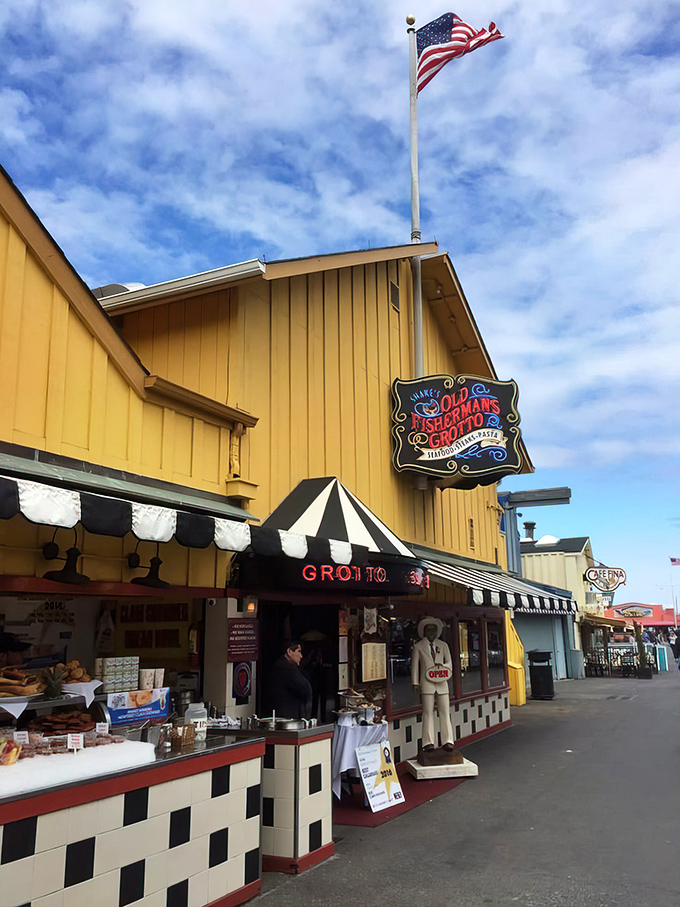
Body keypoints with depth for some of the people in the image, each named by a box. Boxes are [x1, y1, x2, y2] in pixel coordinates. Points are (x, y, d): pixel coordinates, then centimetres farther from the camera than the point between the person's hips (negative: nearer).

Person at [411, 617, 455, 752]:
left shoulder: (443, 645, 16)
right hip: (426, 683, -2)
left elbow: (449, 663, 16)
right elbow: (414, 665, 8)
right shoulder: (418, 646, 9)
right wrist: (415, 683, 2)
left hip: (442, 682, 2)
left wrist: (442, 666, -7)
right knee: (428, 712, -6)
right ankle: (428, 743, -4)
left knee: (445, 711, -1)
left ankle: (447, 741, 3)